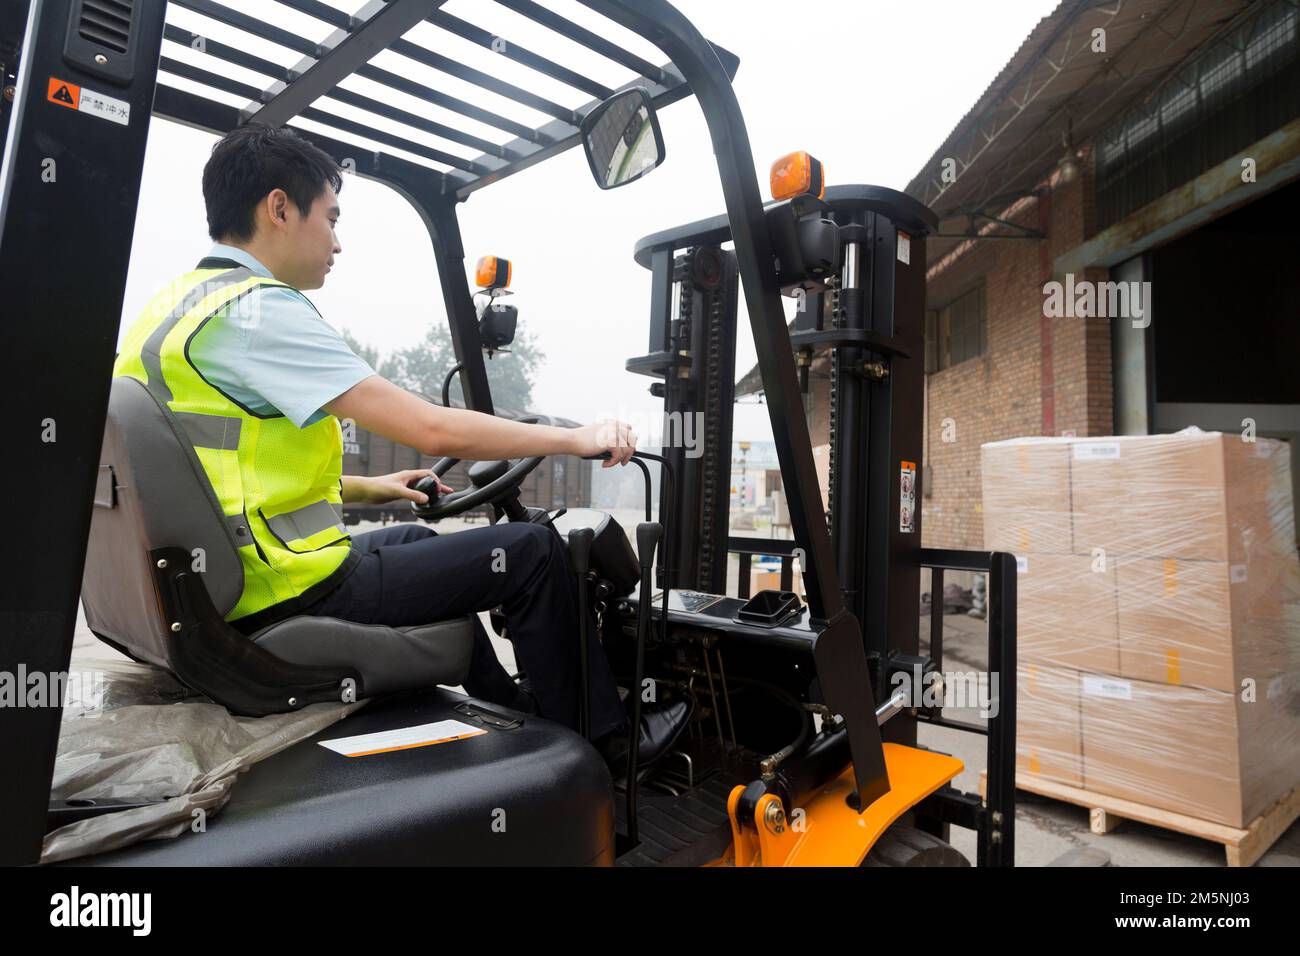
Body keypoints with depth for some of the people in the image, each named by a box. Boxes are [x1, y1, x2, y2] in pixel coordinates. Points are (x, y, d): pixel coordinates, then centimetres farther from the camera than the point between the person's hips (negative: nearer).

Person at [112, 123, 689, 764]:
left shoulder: (175, 305, 11)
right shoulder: (259, 308, -18)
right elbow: (433, 429, -24)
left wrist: (366, 489, 20)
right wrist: (577, 438, -13)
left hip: (215, 586, 10)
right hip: (288, 597, -10)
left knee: (416, 540, 30)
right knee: (533, 550, -5)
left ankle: (509, 704, 38)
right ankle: (602, 743, 12)